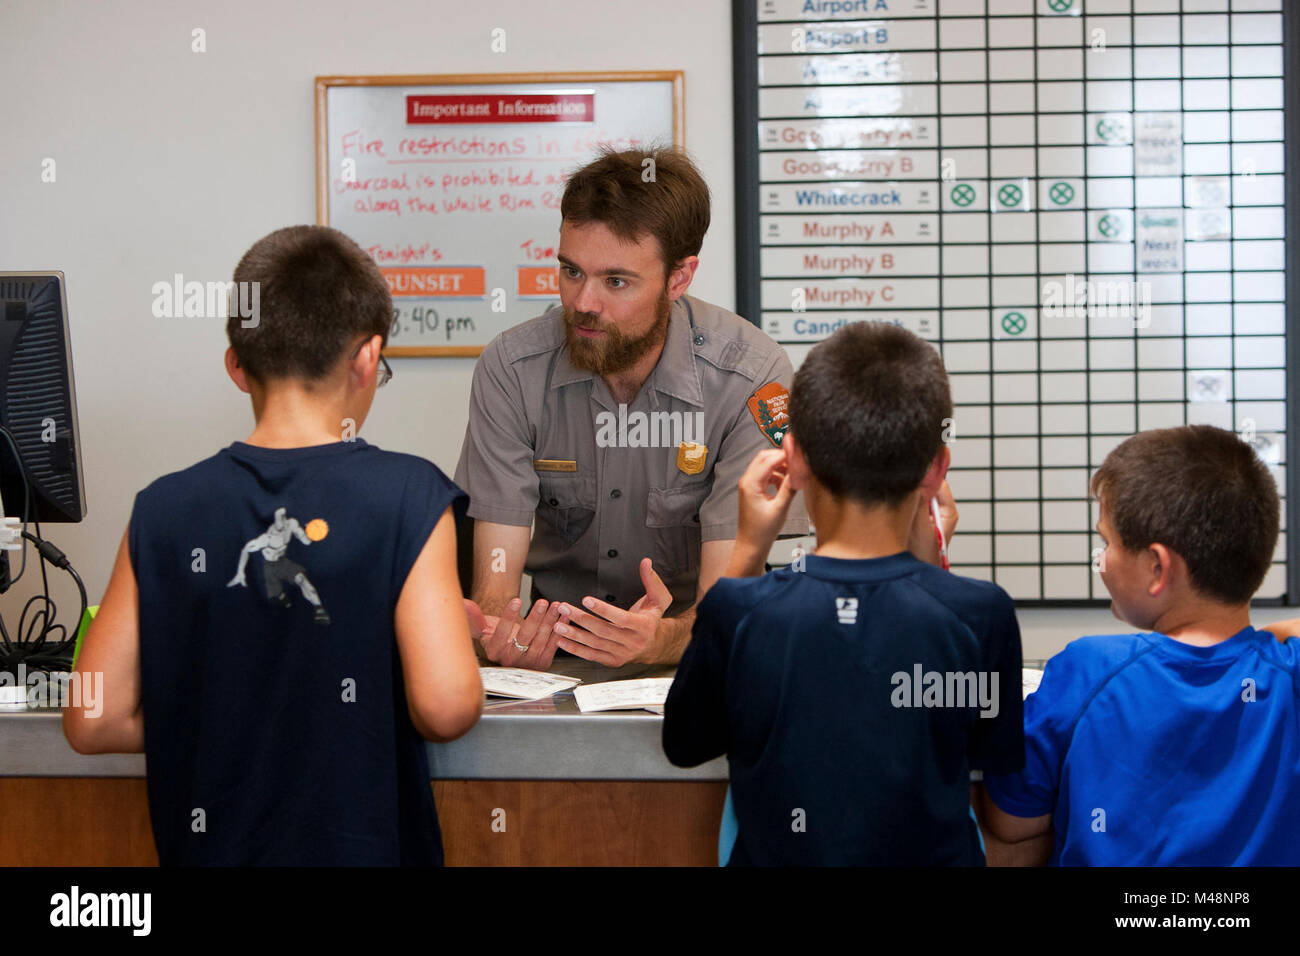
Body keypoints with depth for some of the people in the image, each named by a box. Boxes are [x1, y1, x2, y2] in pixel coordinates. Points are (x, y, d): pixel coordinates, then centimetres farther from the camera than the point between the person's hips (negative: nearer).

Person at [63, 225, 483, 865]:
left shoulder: (163, 510, -5)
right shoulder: (408, 495, -14)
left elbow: (93, 722, -4)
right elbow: (444, 707, -22)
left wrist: (221, 726, 10)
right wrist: (459, 629, -1)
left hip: (210, 844, 3)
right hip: (366, 844, -2)